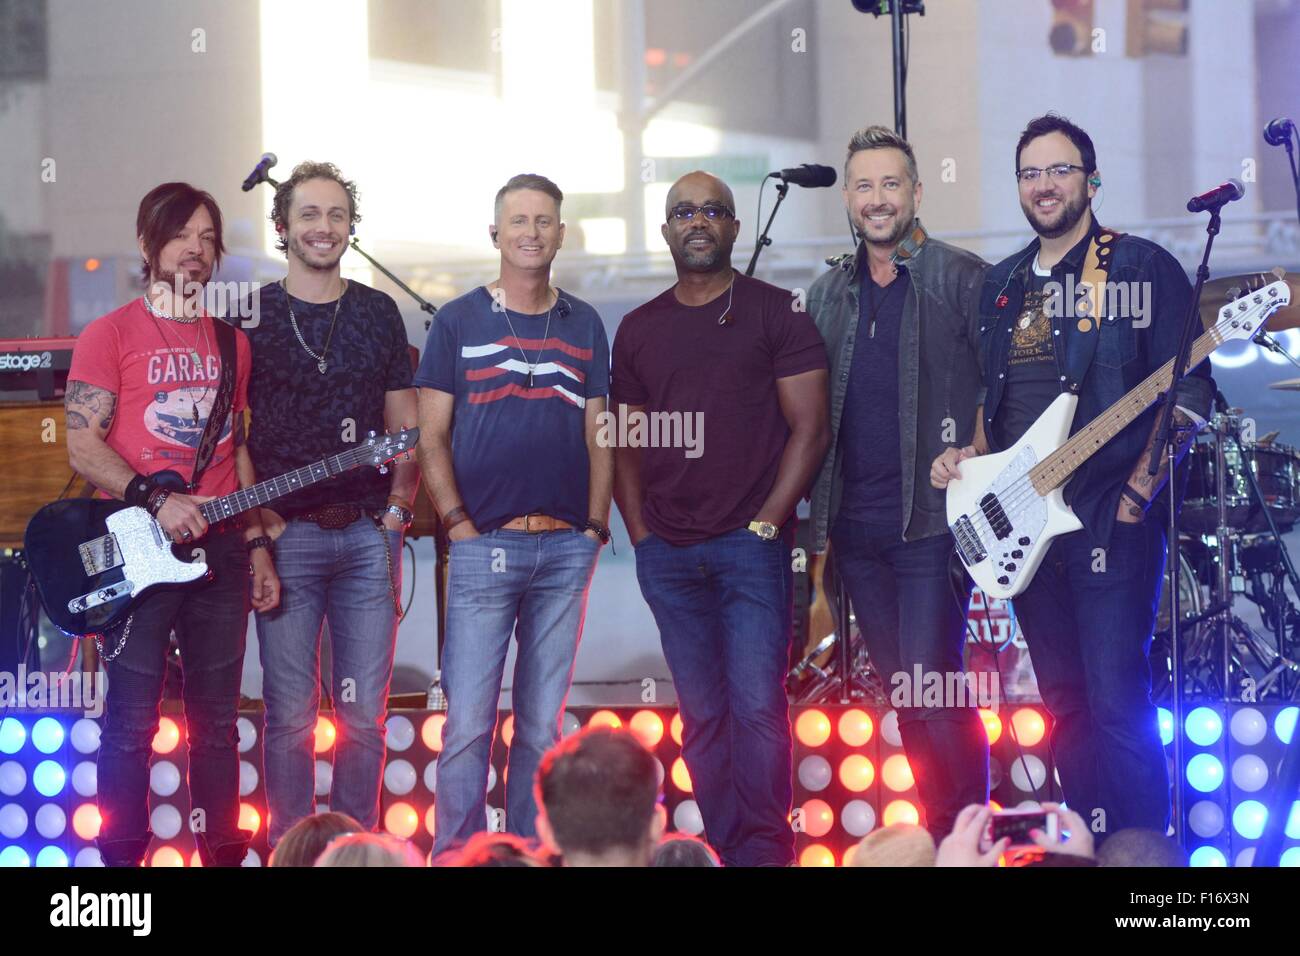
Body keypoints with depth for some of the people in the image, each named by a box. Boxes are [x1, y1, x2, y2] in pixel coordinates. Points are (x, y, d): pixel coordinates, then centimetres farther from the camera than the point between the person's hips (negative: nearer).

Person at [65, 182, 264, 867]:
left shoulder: (230, 343, 15)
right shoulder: (111, 334, -2)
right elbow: (83, 446, -8)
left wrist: (257, 542, 12)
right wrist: (155, 501, -19)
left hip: (219, 547, 5)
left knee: (217, 718, 9)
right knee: (132, 720, -3)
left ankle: (222, 852, 15)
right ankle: (122, 856, 5)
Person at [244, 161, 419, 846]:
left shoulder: (378, 313, 11)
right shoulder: (249, 314, 3)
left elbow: (405, 425, 14)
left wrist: (398, 507, 4)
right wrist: (250, 516, -6)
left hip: (368, 534, 2)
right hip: (284, 535, -2)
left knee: (365, 714, 3)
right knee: (290, 714, -2)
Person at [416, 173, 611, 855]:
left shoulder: (584, 326, 11)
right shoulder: (459, 321, 3)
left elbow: (598, 435, 12)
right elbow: (432, 436, 1)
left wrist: (596, 525, 2)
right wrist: (458, 523, -8)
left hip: (567, 548, 3)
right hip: (484, 545, -3)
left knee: (542, 723, 7)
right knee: (468, 722, -6)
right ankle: (456, 854, 2)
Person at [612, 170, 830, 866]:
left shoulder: (775, 313, 2)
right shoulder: (639, 330, 14)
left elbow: (809, 427, -2)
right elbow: (627, 441, 17)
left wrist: (767, 523, -9)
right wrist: (640, 533, 5)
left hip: (751, 543, -4)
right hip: (667, 551, 4)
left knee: (757, 707, -10)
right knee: (701, 715, 5)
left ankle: (764, 851, -3)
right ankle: (724, 850, 10)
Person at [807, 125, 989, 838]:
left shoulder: (965, 281, -2)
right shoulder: (828, 296, 14)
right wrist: (818, 519, 12)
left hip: (933, 520, -5)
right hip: (855, 529, 5)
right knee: (903, 698, 9)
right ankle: (940, 831, 18)